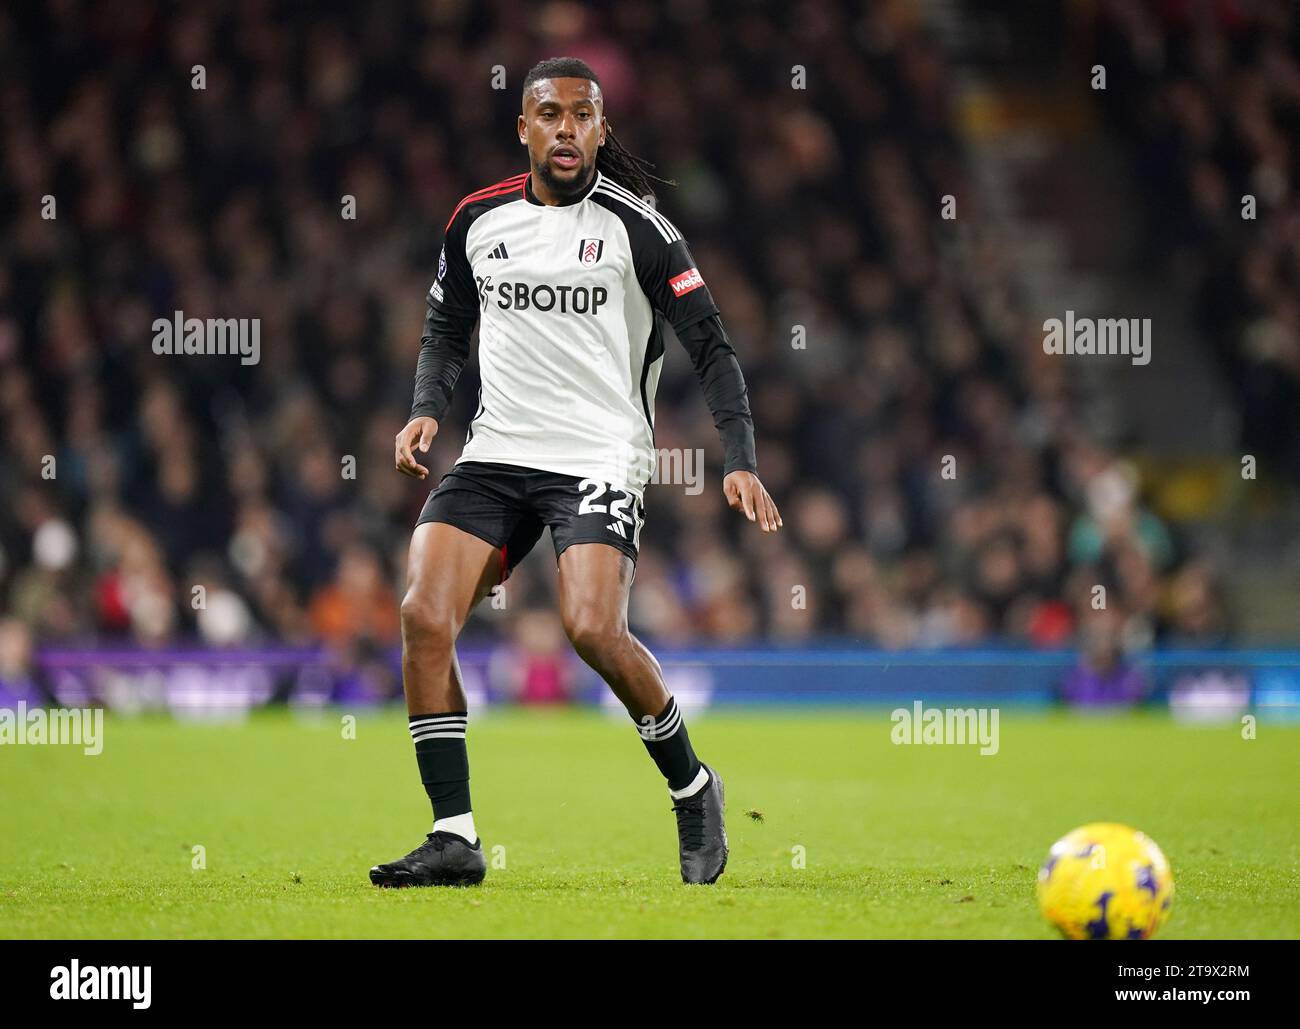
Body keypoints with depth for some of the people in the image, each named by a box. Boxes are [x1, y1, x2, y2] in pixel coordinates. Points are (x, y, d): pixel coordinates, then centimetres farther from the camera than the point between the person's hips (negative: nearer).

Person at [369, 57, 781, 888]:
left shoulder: (635, 227, -4)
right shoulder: (479, 220, 8)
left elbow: (711, 347, -3)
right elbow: (447, 330, 21)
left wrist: (741, 461, -13)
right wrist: (427, 411, 2)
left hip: (600, 459, -4)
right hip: (497, 449, 4)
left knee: (593, 628, -24)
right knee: (424, 616, -15)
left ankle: (692, 788, 3)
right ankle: (455, 837, -9)